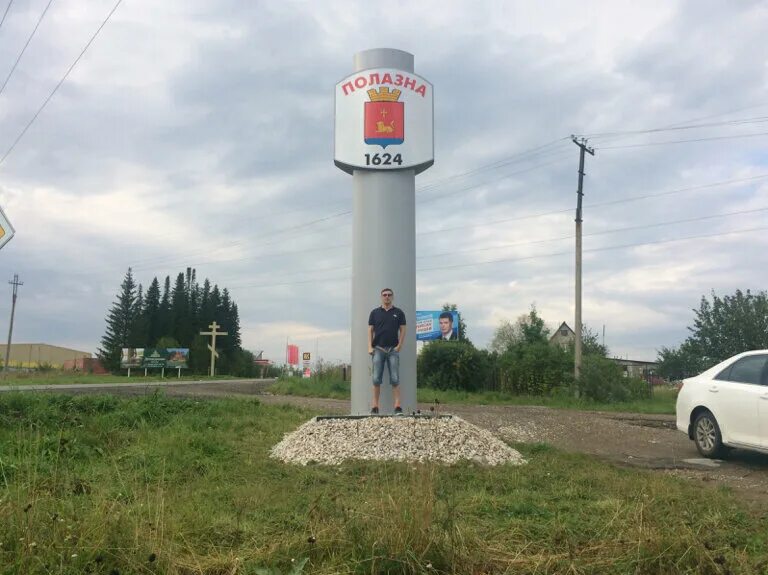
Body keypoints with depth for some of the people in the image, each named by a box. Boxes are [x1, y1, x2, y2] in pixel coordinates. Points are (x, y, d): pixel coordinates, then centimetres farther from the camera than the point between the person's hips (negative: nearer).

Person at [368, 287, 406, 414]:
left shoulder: (398, 312, 7)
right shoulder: (375, 312, 9)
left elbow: (402, 330, 6)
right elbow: (370, 330, 7)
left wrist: (399, 346, -5)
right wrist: (370, 347, -4)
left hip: (393, 349, 0)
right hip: (378, 349, 1)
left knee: (395, 379, -4)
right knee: (376, 379, -1)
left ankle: (397, 406, -4)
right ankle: (375, 406, 3)